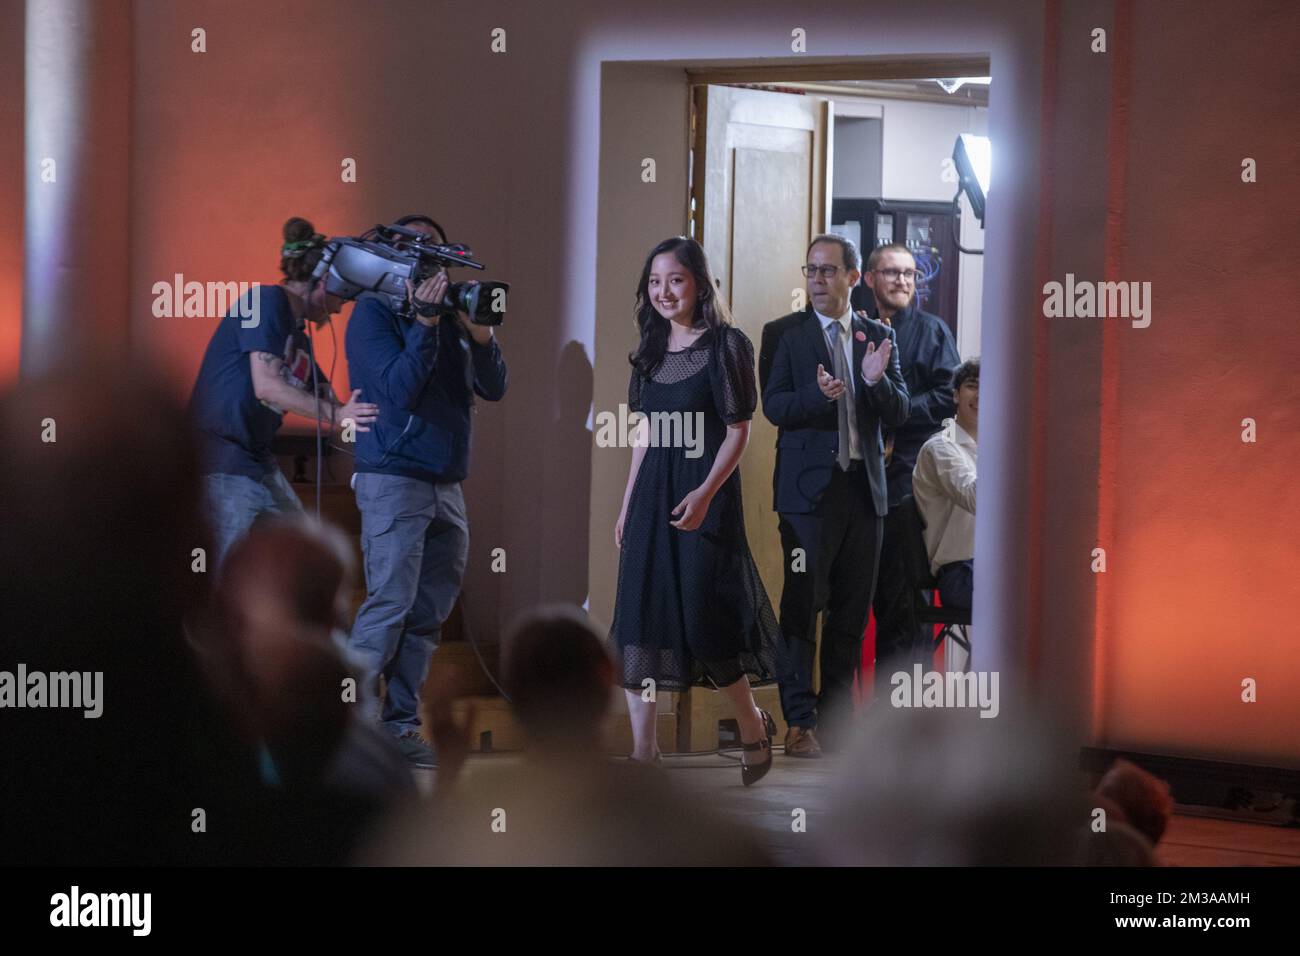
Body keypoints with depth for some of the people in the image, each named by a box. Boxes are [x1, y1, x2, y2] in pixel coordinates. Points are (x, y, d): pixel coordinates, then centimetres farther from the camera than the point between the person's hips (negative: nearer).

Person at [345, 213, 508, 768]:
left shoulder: (450, 314, 14)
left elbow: (493, 389, 7)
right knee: (390, 605, -13)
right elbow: (397, 390, -15)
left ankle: (399, 724, 7)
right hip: (393, 479, -7)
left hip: (446, 487, 7)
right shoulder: (374, 312, -3)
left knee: (429, 613, 3)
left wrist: (481, 335, -9)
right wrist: (425, 325, -21)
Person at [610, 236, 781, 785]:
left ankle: (753, 725, 17)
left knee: (704, 614, -6)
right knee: (641, 611, 1)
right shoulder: (652, 349, 12)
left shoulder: (725, 345, -8)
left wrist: (705, 493, -22)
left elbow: (738, 431, -11)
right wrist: (628, 505, 13)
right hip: (653, 492, 6)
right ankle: (643, 751, 4)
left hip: (706, 489, -6)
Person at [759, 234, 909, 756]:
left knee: (852, 611, 7)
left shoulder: (879, 337, 11)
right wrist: (819, 394, -25)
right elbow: (774, 406, -6)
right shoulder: (783, 334, 2)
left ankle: (836, 719, 14)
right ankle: (799, 723, -6)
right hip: (808, 487, -4)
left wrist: (875, 381, -15)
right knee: (802, 605, -7)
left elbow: (899, 413, 6)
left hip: (863, 487, 4)